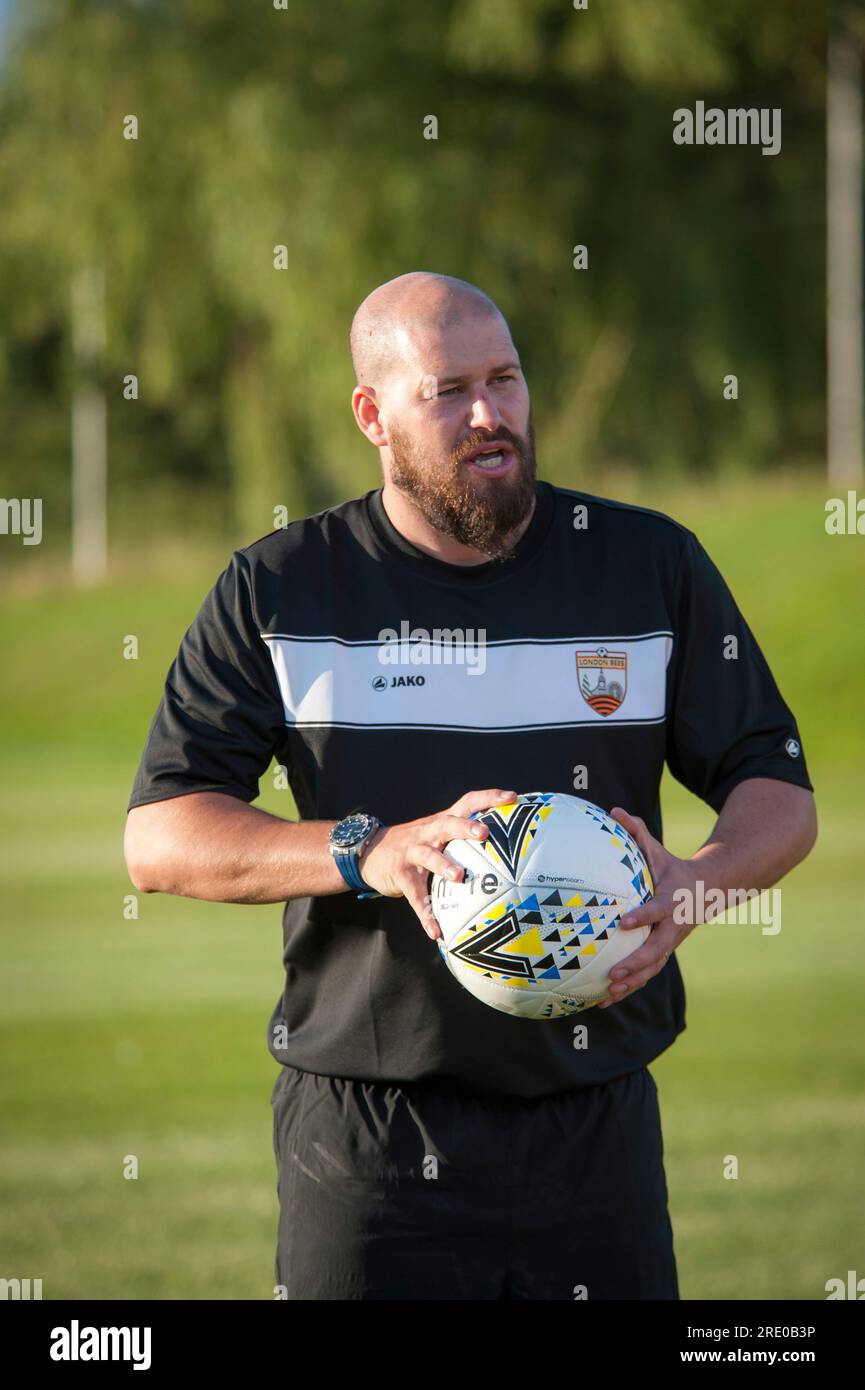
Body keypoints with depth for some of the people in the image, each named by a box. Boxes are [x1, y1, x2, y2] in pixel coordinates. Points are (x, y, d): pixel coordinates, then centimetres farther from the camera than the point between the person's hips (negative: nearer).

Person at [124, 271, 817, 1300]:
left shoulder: (652, 567, 6)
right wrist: (368, 852, -18)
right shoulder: (279, 590, 3)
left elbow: (780, 792, 9)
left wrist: (698, 883, -15)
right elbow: (158, 838, -2)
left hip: (594, 1131, 1)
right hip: (363, 1130, -1)